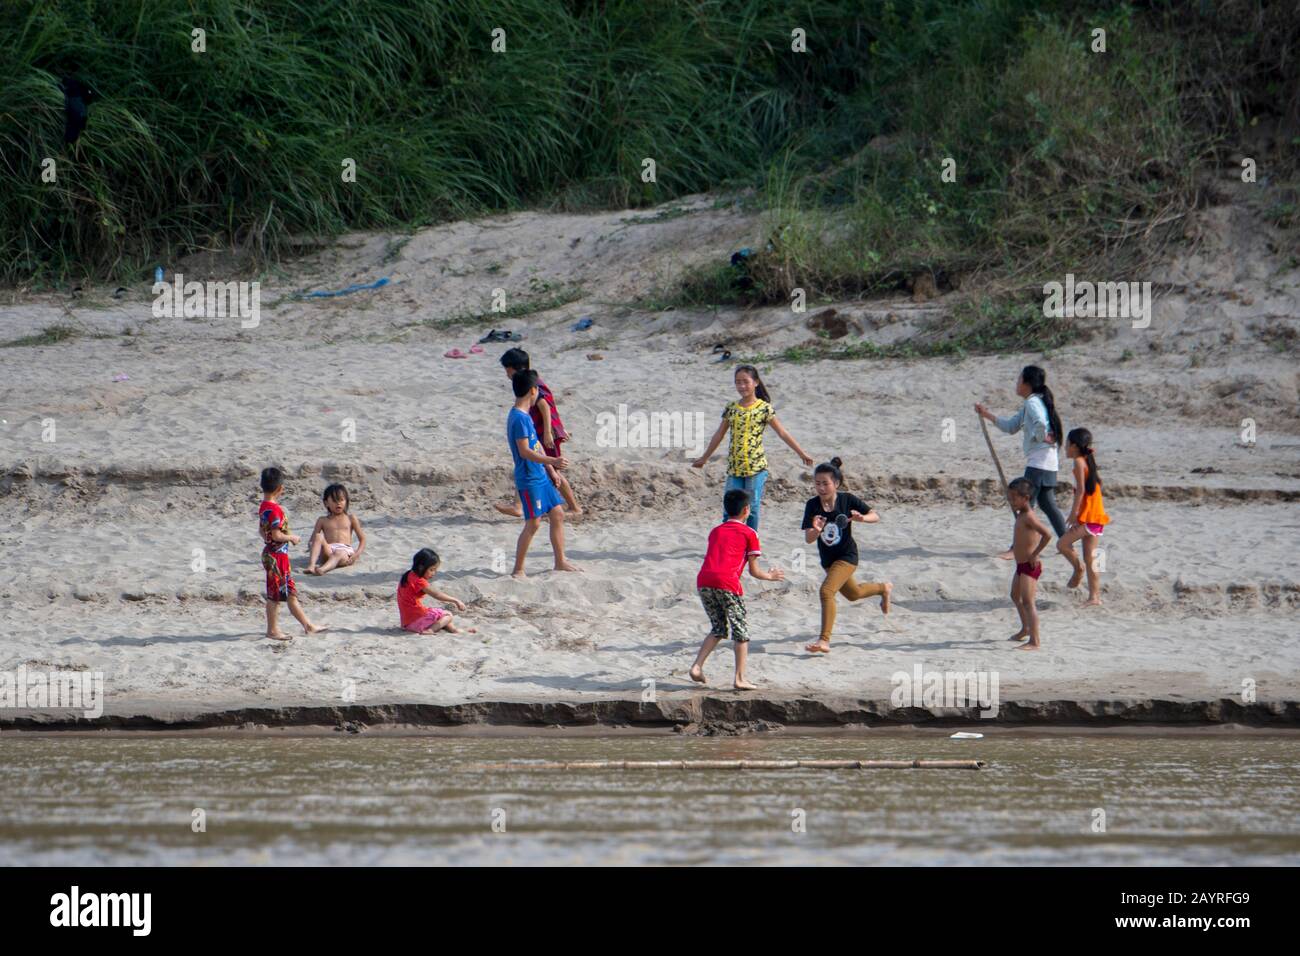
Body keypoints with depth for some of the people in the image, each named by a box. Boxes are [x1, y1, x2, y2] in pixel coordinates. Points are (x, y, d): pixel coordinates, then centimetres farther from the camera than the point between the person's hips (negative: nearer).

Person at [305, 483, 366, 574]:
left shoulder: (351, 518, 17)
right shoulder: (322, 520, 19)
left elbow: (362, 539, 14)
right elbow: (312, 540, 15)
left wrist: (357, 554, -5)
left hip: (345, 551, -2)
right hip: (328, 551, 2)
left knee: (339, 554, -39)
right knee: (318, 536, -26)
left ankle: (322, 569, -72)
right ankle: (311, 565, -45)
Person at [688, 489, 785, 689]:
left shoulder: (715, 531, 27)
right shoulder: (749, 534, 11)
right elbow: (754, 571, 10)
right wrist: (770, 576, 30)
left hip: (703, 580, 5)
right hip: (727, 582, -5)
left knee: (718, 628, 21)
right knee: (741, 630, 6)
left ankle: (697, 666, 6)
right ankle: (740, 679, 0)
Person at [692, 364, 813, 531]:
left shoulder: (764, 408, -3)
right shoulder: (731, 408, 9)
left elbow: (782, 432, 0)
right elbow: (719, 435, 19)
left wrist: (801, 453, -3)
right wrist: (704, 458, 26)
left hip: (756, 467, -4)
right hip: (734, 467, 4)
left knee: (752, 508, -2)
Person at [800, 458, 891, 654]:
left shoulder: (847, 500, -18)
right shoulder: (812, 505, -15)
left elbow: (876, 516, -8)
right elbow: (808, 539, -18)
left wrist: (862, 518, -30)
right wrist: (816, 531, -41)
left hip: (847, 555, -5)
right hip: (827, 558, 5)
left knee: (827, 591, -25)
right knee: (853, 594, 28)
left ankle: (824, 640, -21)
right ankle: (884, 588, 59)